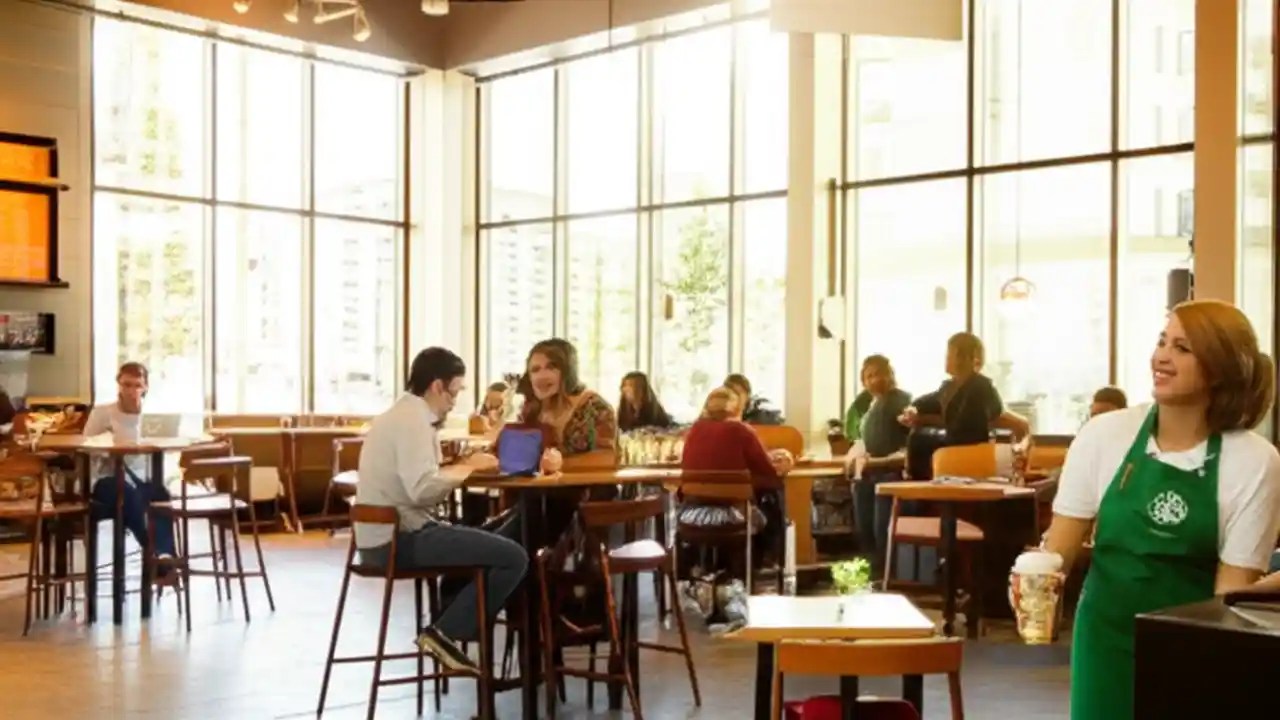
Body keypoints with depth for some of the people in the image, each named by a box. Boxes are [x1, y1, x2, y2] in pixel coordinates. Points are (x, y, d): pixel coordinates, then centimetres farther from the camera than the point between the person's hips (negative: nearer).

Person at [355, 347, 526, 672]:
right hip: (400, 539, -10)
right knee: (514, 557, -12)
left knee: (487, 544, 23)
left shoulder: (403, 414, 16)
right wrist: (468, 468, -13)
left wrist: (464, 467, 3)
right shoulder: (413, 420, -15)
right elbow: (423, 488, -27)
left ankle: (452, 626, 16)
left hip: (387, 535, 10)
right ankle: (445, 633, -5)